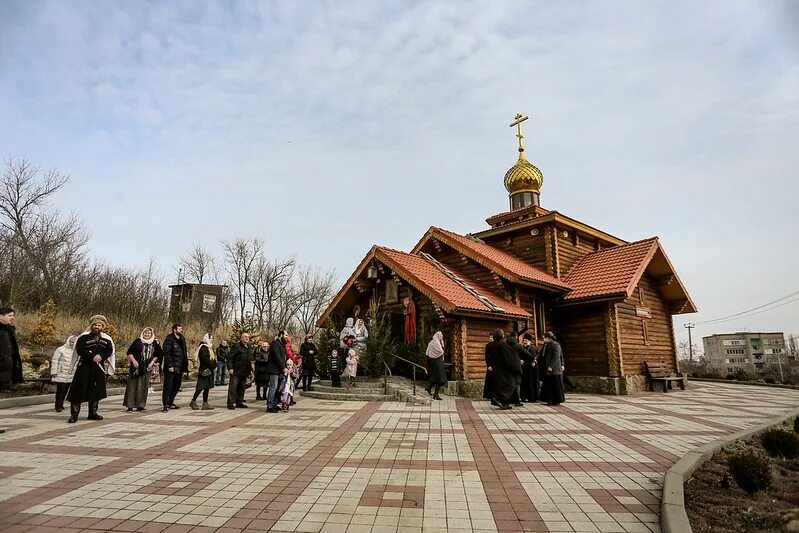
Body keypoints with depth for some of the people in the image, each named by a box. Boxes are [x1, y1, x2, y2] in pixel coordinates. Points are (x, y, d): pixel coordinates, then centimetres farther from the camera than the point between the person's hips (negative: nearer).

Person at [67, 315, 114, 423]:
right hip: (84, 367, -4)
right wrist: (92, 357, -23)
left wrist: (101, 357, -17)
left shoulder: (106, 339, 6)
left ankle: (93, 413, 20)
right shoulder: (83, 337, -5)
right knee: (79, 390, -5)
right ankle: (74, 414, 4)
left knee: (96, 391, 9)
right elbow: (80, 350, -14)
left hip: (98, 368, 4)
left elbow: (110, 351, 1)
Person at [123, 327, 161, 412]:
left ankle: (140, 405, 11)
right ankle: (130, 405, 5)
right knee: (132, 385, -2)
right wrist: (133, 361, -14)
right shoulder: (138, 341, -1)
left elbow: (157, 355, 13)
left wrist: (152, 362, 0)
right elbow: (129, 352, -2)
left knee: (143, 386, 5)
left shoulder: (155, 343, 7)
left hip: (147, 368, 3)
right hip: (136, 367, -2)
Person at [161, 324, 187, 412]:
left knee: (177, 386, 14)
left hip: (179, 368, 8)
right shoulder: (169, 339, -11)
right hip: (171, 368, -8)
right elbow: (166, 353, -16)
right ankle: (166, 405, 2)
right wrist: (170, 366, -20)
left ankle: (170, 403, 26)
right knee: (168, 386, -2)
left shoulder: (182, 339, 14)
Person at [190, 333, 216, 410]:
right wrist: (213, 367, -13)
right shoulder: (203, 348, -12)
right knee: (200, 387, -4)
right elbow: (206, 360, -19)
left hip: (209, 370, 9)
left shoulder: (209, 347, 17)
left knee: (207, 387, 9)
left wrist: (215, 366, 4)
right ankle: (193, 401, 9)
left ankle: (205, 404, 12)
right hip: (204, 370, -9)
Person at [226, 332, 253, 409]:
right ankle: (231, 403, 1)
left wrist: (250, 370, 19)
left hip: (244, 372, 8)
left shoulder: (249, 348, 17)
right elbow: (230, 357, -12)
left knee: (242, 387, 11)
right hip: (236, 371, -7)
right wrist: (230, 368, -18)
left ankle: (239, 402, 20)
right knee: (233, 387, -5)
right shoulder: (237, 346, -8)